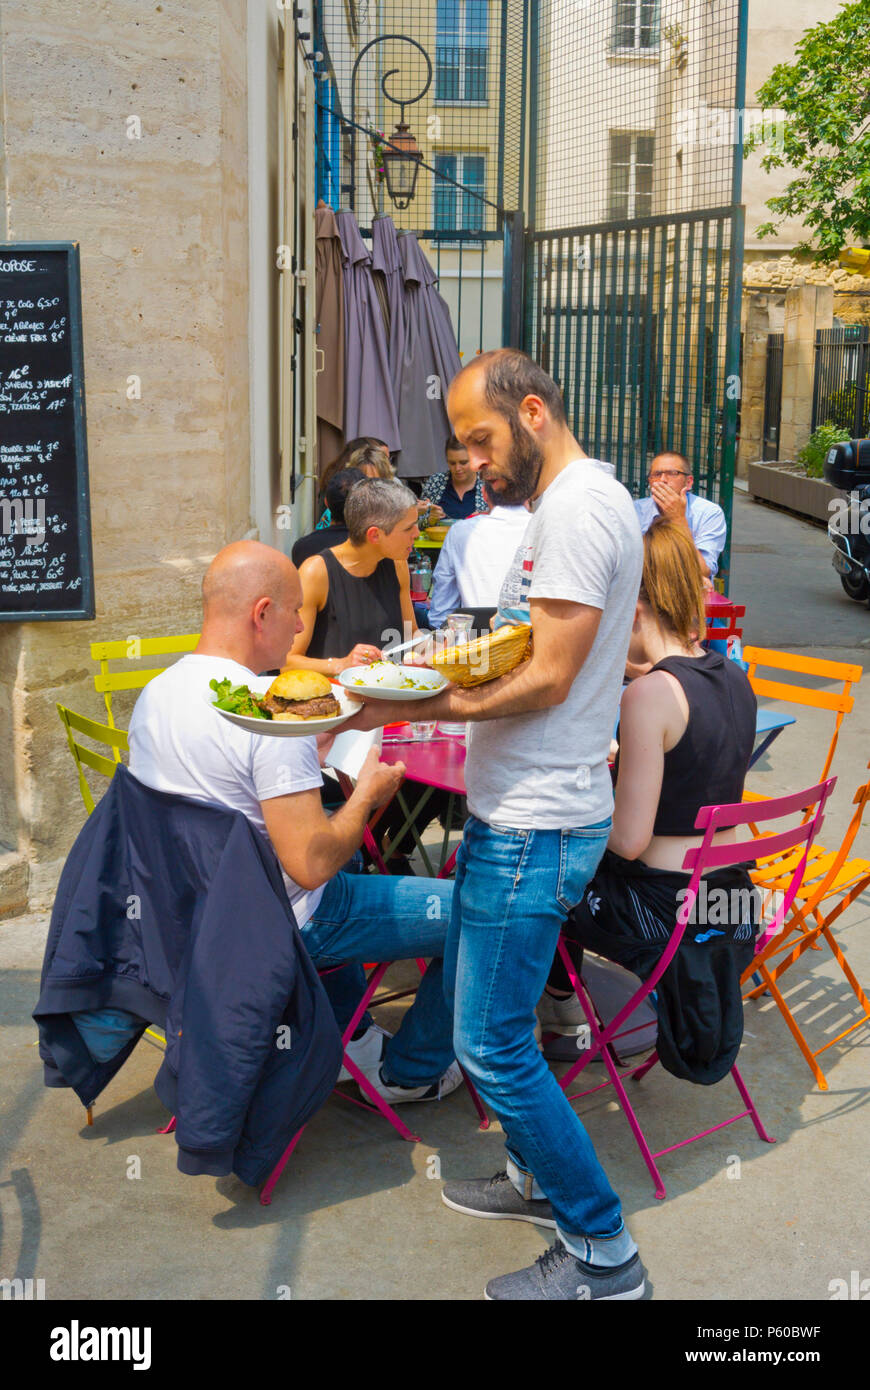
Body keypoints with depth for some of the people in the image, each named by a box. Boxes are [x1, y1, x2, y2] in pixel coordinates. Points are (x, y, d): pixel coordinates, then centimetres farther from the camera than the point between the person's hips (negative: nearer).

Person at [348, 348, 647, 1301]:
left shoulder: (579, 507, -17)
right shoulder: (569, 503, 16)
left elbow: (547, 678, -22)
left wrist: (407, 706, -22)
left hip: (536, 828, -11)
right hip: (512, 811, 11)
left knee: (493, 1045, -3)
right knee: (472, 1008, 21)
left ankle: (602, 1254, 12)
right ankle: (539, 1177, 38)